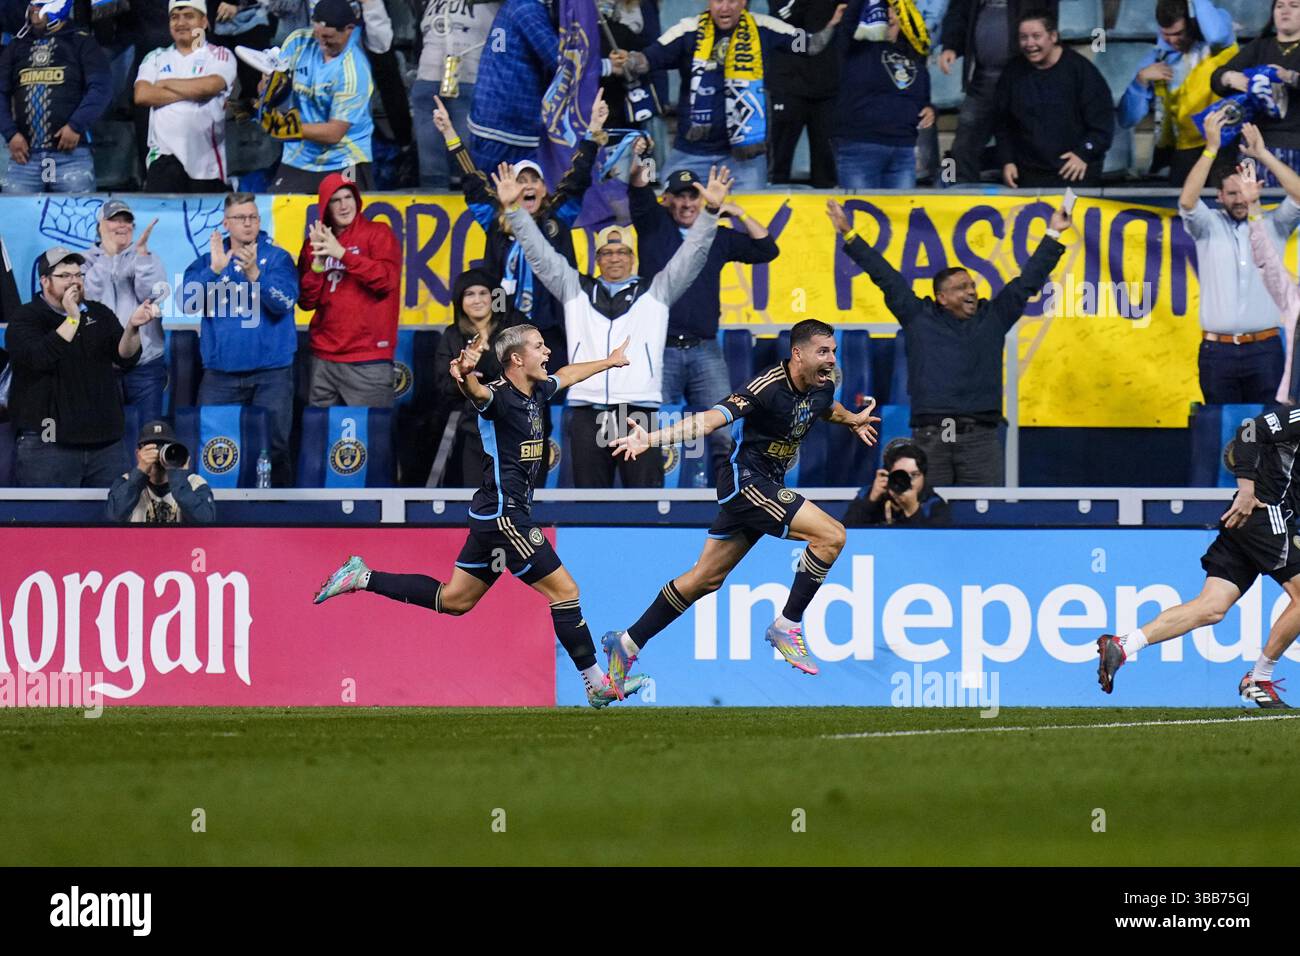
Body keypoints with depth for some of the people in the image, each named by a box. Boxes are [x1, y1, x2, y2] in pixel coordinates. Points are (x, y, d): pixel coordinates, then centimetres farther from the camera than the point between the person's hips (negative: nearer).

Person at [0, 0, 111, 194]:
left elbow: (101, 88, -4)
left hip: (69, 153, -3)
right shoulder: (17, 46, 16)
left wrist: (76, 126, -13)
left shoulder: (81, 43, 5)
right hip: (25, 155, 3)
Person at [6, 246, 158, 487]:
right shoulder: (26, 320, -1)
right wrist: (72, 319, -16)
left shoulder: (99, 314, 14)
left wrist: (132, 327, -16)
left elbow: (126, 357, 4)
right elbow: (40, 359, -19)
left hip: (104, 440, 5)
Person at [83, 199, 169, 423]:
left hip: (145, 364, 1)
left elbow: (152, 295, -7)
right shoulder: (88, 261, 8)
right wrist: (108, 255, -15)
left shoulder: (148, 259, 10)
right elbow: (88, 296, -10)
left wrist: (142, 253, -15)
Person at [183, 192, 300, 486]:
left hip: (271, 372, -2)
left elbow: (284, 302, -12)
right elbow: (187, 303, -5)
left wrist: (254, 274, -26)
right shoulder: (207, 261, 9)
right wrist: (214, 270, -18)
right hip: (220, 372, 2)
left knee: (275, 446, -1)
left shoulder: (277, 258, 3)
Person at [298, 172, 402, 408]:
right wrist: (317, 263, -7)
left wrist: (342, 253, -17)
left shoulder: (378, 233, 2)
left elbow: (386, 279, -13)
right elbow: (306, 301, 9)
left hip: (367, 360, -5)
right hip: (324, 359, 5)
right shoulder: (316, 243, 13)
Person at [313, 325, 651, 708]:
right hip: (504, 517, -10)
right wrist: (465, 374, -65)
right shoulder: (499, 396, -17)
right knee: (564, 590, -6)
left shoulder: (537, 393, 10)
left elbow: (567, 374, 32)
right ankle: (598, 684, 1)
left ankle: (362, 577, 21)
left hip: (495, 517, 10)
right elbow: (478, 393, -41)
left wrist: (609, 362, 48)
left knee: (453, 600, 16)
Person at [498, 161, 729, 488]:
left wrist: (711, 211, -5)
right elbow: (540, 255, 15)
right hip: (587, 413, 2)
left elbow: (692, 255, 8)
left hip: (638, 412, -2)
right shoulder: (576, 289, 19)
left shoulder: (656, 291, 15)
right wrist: (514, 209, 6)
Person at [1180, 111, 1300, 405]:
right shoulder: (1209, 226, 6)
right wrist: (1211, 149, -17)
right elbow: (1187, 201, -12)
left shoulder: (1273, 225, 7)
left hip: (1264, 348, 0)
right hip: (1217, 350, 0)